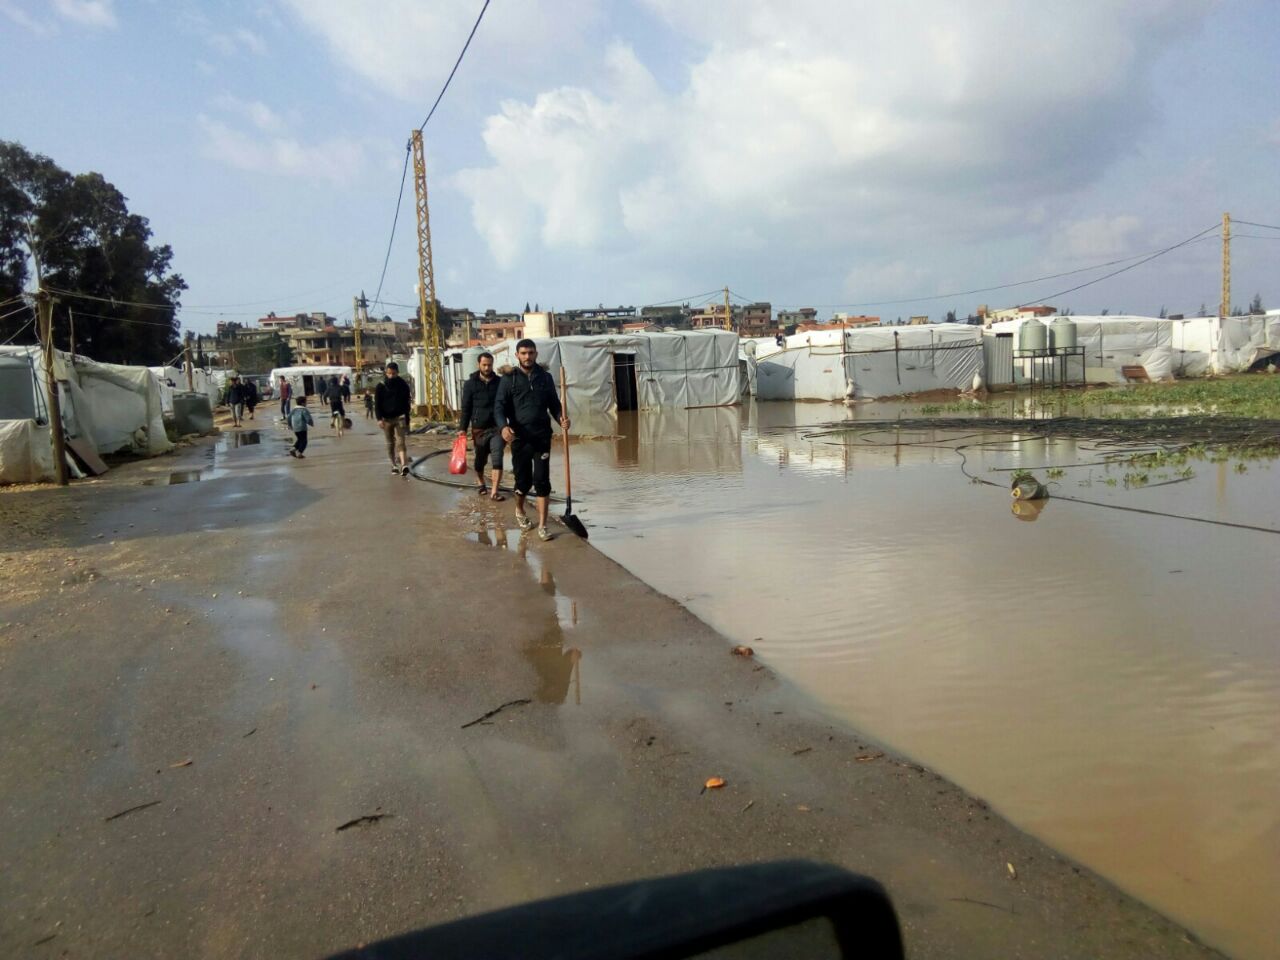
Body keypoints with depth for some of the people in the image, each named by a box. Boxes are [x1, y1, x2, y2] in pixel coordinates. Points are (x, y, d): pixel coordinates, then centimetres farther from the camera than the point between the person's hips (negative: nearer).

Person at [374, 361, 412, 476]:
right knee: (390, 443, 11)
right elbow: (377, 404, -1)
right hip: (386, 419, 1)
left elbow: (406, 403, 10)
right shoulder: (381, 387, 0)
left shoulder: (403, 386, 4)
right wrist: (379, 418, -15)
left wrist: (407, 421, 9)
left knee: (400, 441, -14)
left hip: (400, 417, -1)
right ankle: (393, 465, 23)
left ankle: (404, 465, -28)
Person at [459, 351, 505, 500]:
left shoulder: (499, 382, 4)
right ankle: (480, 483, 39)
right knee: (480, 460, 14)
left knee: (497, 459, -11)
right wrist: (462, 428, -7)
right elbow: (466, 408, -1)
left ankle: (494, 492, -12)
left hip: (497, 428, 0)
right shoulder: (470, 384, 1)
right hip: (479, 429, 0)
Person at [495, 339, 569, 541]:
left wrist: (561, 418, -10)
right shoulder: (509, 379, 0)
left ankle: (542, 526, 0)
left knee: (542, 481, -4)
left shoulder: (545, 377, 8)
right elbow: (499, 407, -7)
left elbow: (554, 404, 12)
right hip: (519, 438, -1)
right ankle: (519, 510, 40)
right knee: (523, 480, 9)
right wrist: (503, 426, -26)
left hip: (542, 437, 1)